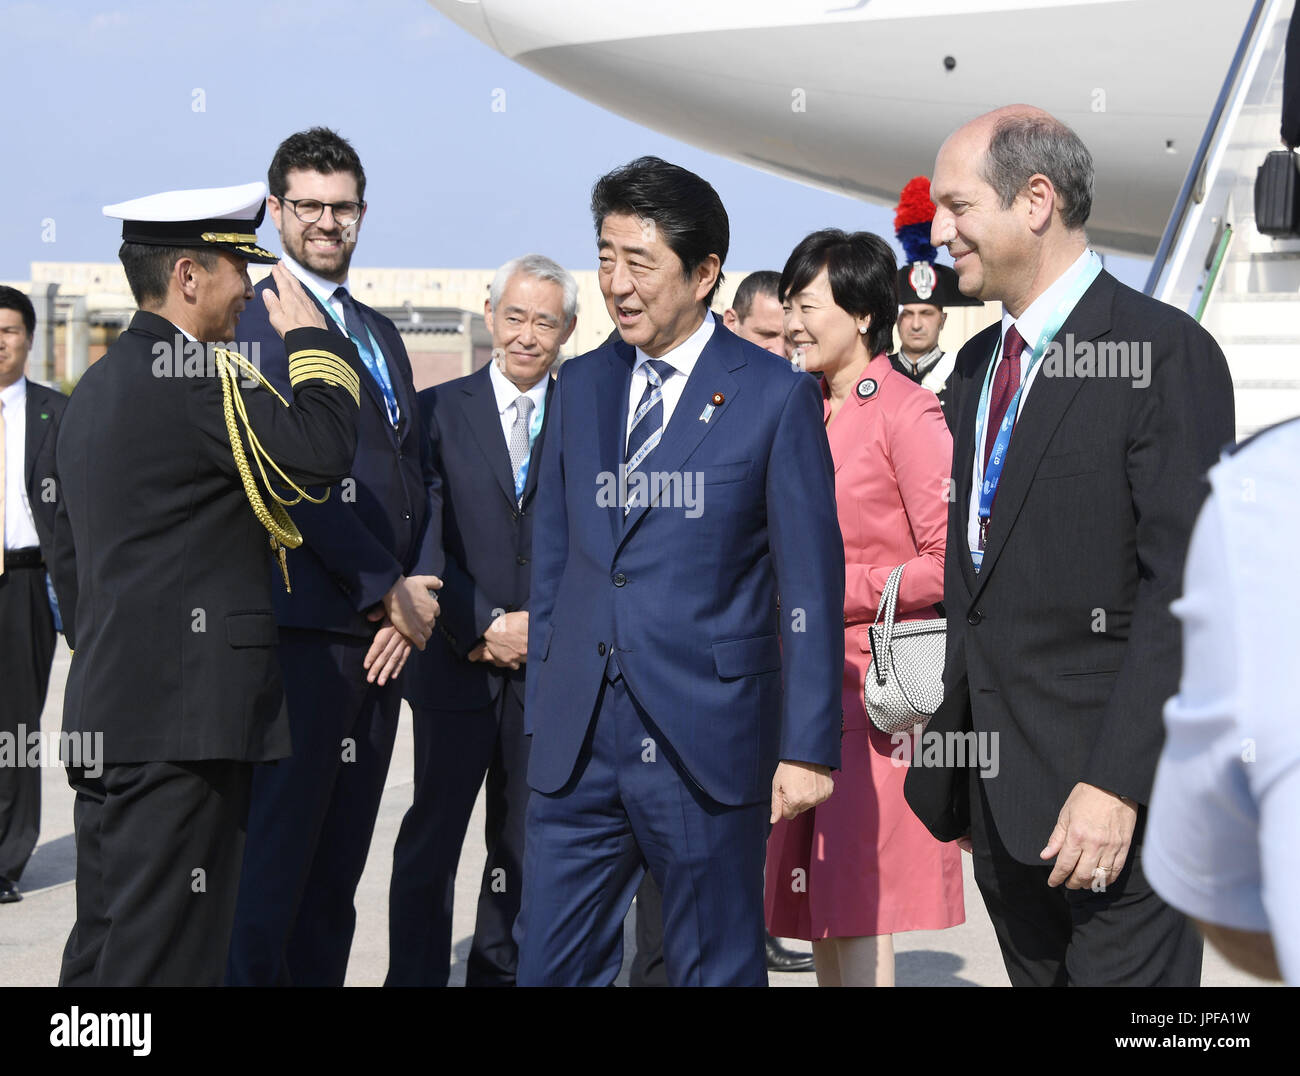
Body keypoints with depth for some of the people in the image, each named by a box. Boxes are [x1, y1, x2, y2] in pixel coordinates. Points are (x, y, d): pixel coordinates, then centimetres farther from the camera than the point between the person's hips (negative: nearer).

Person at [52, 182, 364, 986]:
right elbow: (321, 447, -23)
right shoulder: (198, 377, -13)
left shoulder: (97, 387, 18)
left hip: (106, 716, 10)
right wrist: (310, 337, -6)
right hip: (186, 714, -10)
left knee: (105, 946, 14)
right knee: (167, 956, -6)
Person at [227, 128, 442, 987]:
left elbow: (420, 472, 18)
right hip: (305, 629, -7)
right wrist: (392, 591, -12)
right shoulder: (253, 321, -5)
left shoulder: (380, 333, 21)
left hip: (383, 627, 7)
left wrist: (424, 583, 1)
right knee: (277, 847, -6)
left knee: (339, 860, 10)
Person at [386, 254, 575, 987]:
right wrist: (482, 626, -10)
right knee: (432, 839, 0)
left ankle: (502, 972, 21)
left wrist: (541, 625, -8)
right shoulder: (439, 411, 3)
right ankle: (415, 975, 6)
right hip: (456, 665, -1)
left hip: (549, 669, 2)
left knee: (525, 846, 10)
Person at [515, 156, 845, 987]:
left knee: (716, 969, 8)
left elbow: (811, 584, -5)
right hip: (579, 744, 5)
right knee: (551, 964, 7)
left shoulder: (776, 395, -4)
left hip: (707, 743, -4)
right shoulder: (580, 386, 11)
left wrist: (808, 746, -8)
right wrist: (542, 719, 12)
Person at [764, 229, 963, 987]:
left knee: (858, 917, -7)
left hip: (876, 690, -8)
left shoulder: (907, 413, -8)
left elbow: (949, 560, -15)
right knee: (819, 916, 10)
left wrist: (841, 592, -14)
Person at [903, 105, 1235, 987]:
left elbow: (1185, 587, -17)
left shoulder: (1166, 353, -11)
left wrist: (1116, 783, -23)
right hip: (996, 787, 8)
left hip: (1106, 791, -8)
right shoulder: (979, 362, 15)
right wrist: (955, 762, 15)